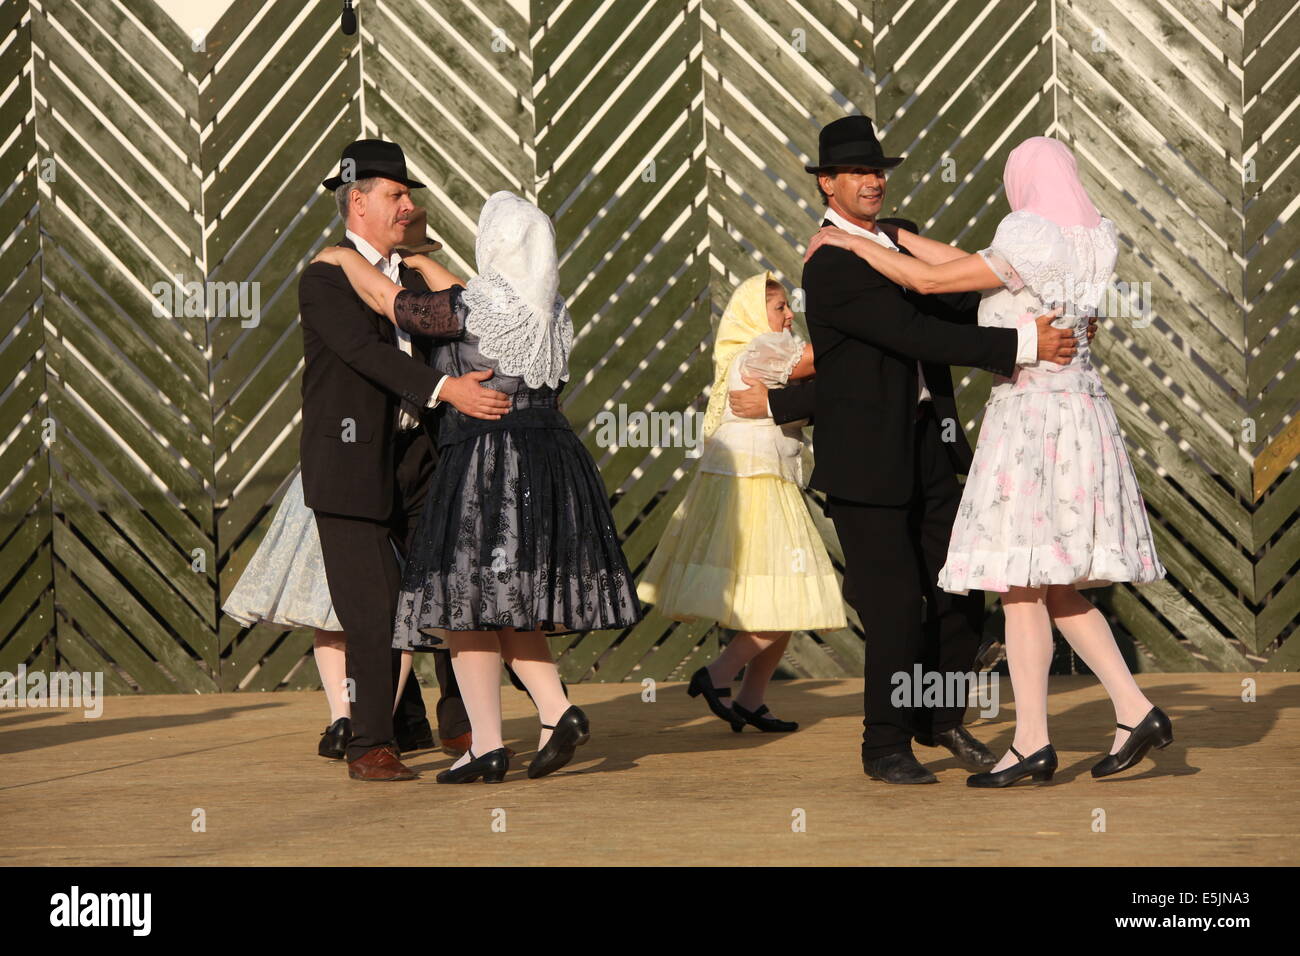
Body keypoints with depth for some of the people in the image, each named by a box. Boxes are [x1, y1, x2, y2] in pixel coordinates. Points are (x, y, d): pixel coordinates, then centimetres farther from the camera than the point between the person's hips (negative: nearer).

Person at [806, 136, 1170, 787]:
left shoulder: (1034, 246, -14)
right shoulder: (1091, 244, 12)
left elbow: (929, 280, -12)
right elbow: (970, 264, 16)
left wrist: (854, 242, 1)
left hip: (1030, 414, -9)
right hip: (1078, 412, 9)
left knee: (1021, 583, -6)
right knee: (1056, 587, 13)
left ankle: (1032, 742, -6)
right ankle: (1136, 712, 6)